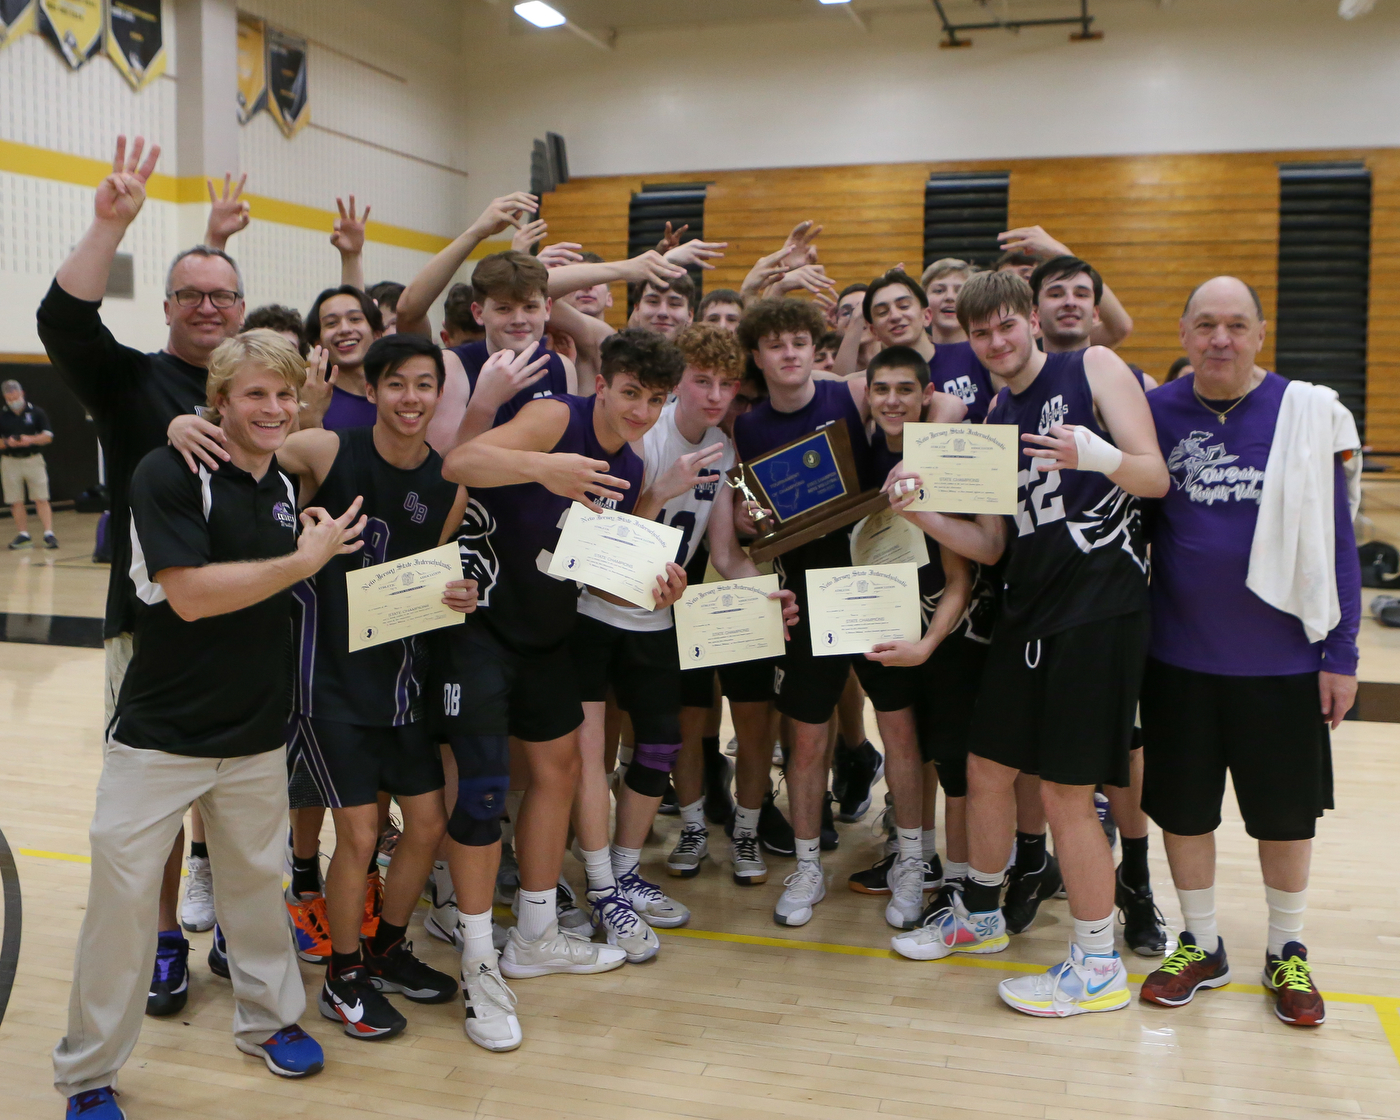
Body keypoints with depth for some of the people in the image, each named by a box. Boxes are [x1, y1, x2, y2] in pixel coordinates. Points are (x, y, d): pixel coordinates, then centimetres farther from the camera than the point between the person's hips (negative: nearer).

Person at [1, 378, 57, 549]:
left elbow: (48, 436, -1)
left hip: (34, 460, -1)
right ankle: (23, 534, 14)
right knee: (15, 502, 5)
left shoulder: (36, 412, 2)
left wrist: (31, 440, -17)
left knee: (41, 499, -5)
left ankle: (49, 533, -6)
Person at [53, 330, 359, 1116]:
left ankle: (270, 1018, 36)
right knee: (123, 895, 1)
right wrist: (305, 559, -19)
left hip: (258, 734, 5)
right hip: (161, 734, -5)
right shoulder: (168, 475, -13)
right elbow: (190, 593, -23)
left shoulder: (287, 485, 8)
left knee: (258, 880, 16)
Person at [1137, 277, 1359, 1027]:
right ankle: (1200, 946, 33)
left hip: (1281, 659, -1)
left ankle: (1287, 953, 33)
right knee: (1181, 806, 12)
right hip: (1179, 656, 2)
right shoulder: (1155, 412, -2)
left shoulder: (1307, 413, -6)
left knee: (1286, 811, 12)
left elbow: (1335, 538, -3)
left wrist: (1340, 652, -4)